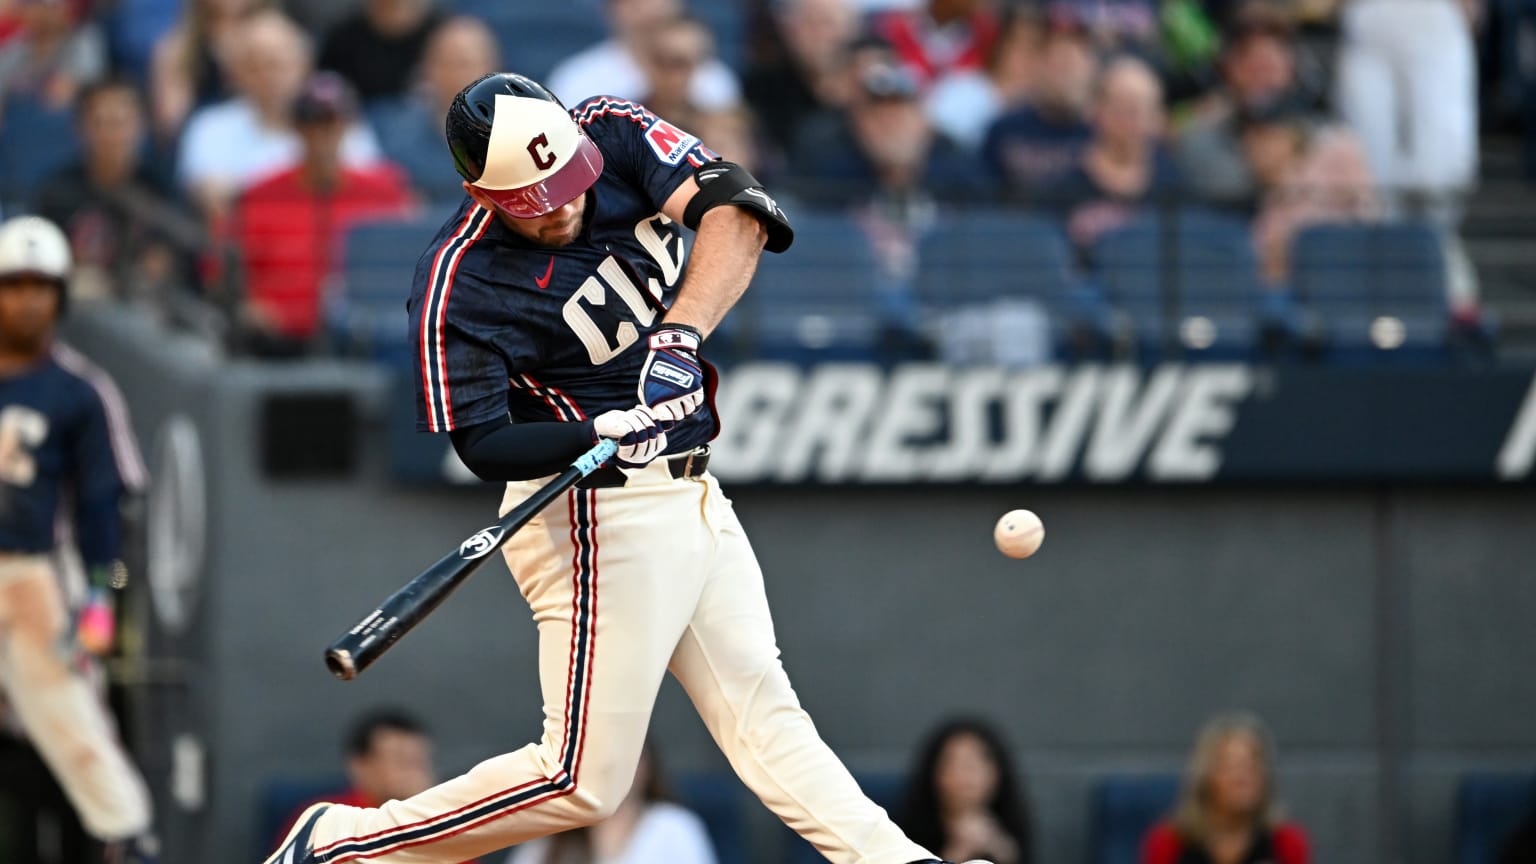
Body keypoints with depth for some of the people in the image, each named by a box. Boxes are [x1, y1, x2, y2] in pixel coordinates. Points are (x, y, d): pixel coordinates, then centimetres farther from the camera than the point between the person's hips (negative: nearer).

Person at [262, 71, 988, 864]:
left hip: (693, 496, 7)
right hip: (599, 520, -7)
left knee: (761, 711, 10)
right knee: (584, 782, -5)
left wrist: (681, 332, -32)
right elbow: (483, 445, -20)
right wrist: (604, 436, -37)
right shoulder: (456, 287, -21)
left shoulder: (614, 134, -6)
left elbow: (737, 208, -18)